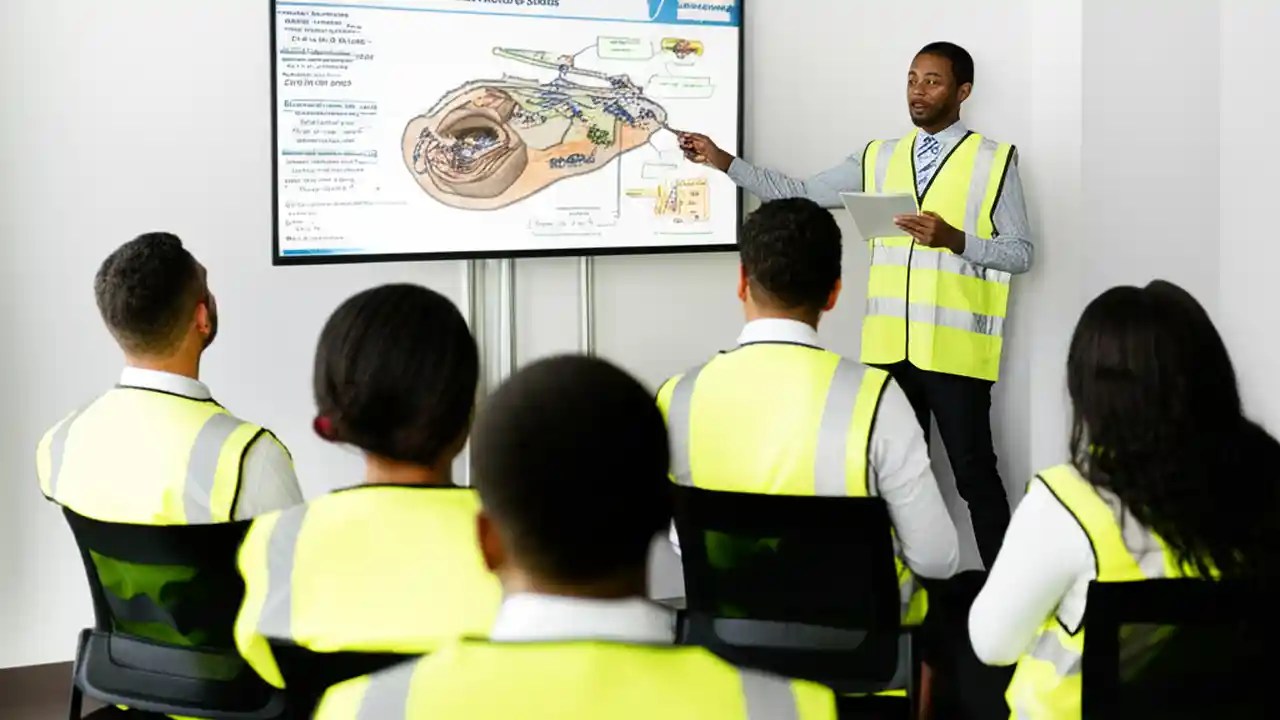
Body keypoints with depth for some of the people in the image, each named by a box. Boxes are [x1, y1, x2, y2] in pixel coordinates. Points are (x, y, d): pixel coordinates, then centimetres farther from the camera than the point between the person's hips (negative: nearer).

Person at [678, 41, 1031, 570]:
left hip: (955, 349, -4)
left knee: (974, 473, 1)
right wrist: (723, 162, 1)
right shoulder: (879, 157, 12)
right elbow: (801, 194, 10)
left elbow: (1020, 253, -3)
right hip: (889, 347, 4)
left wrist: (954, 239, -20)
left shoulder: (994, 160, -1)